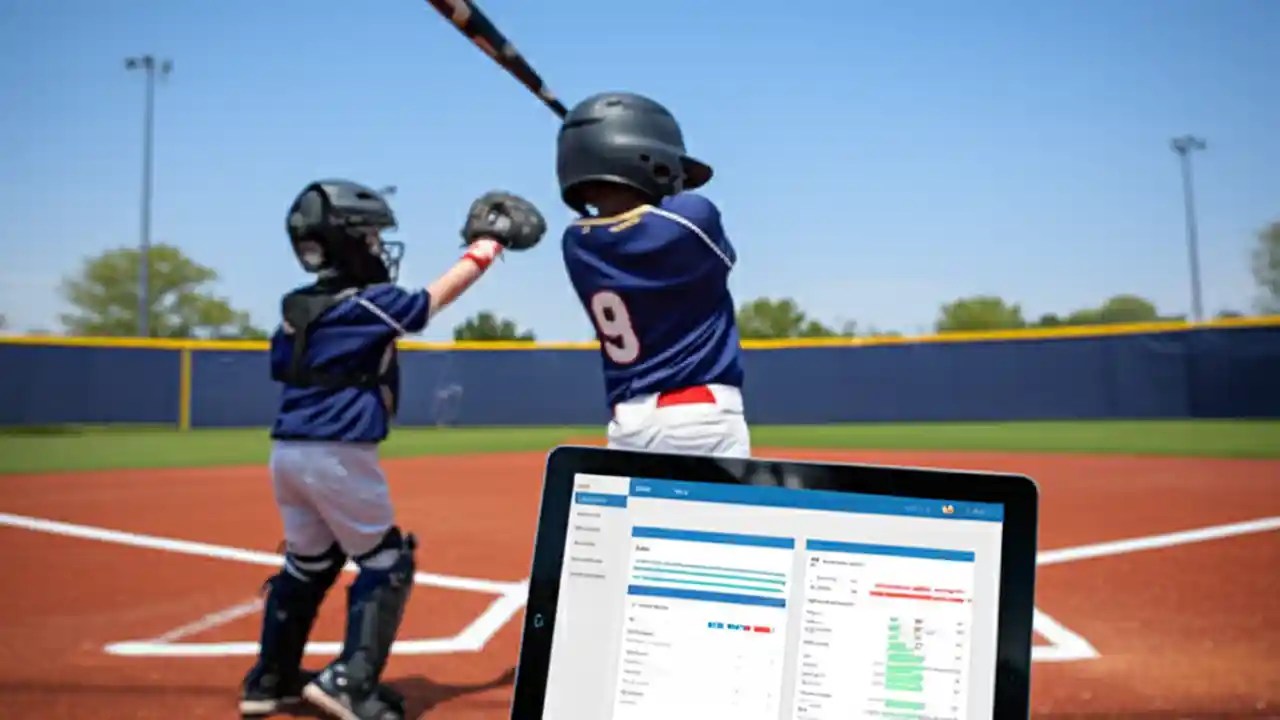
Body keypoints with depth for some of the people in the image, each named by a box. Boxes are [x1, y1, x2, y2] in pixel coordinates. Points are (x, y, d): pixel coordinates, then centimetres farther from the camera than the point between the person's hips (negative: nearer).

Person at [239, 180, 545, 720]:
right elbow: (438, 296, -1)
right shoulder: (368, 304, -11)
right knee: (387, 563, 5)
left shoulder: (294, 309, 10)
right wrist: (485, 247, 10)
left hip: (287, 449, 8)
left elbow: (283, 371, 16)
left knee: (307, 563, 22)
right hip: (338, 454, -8)